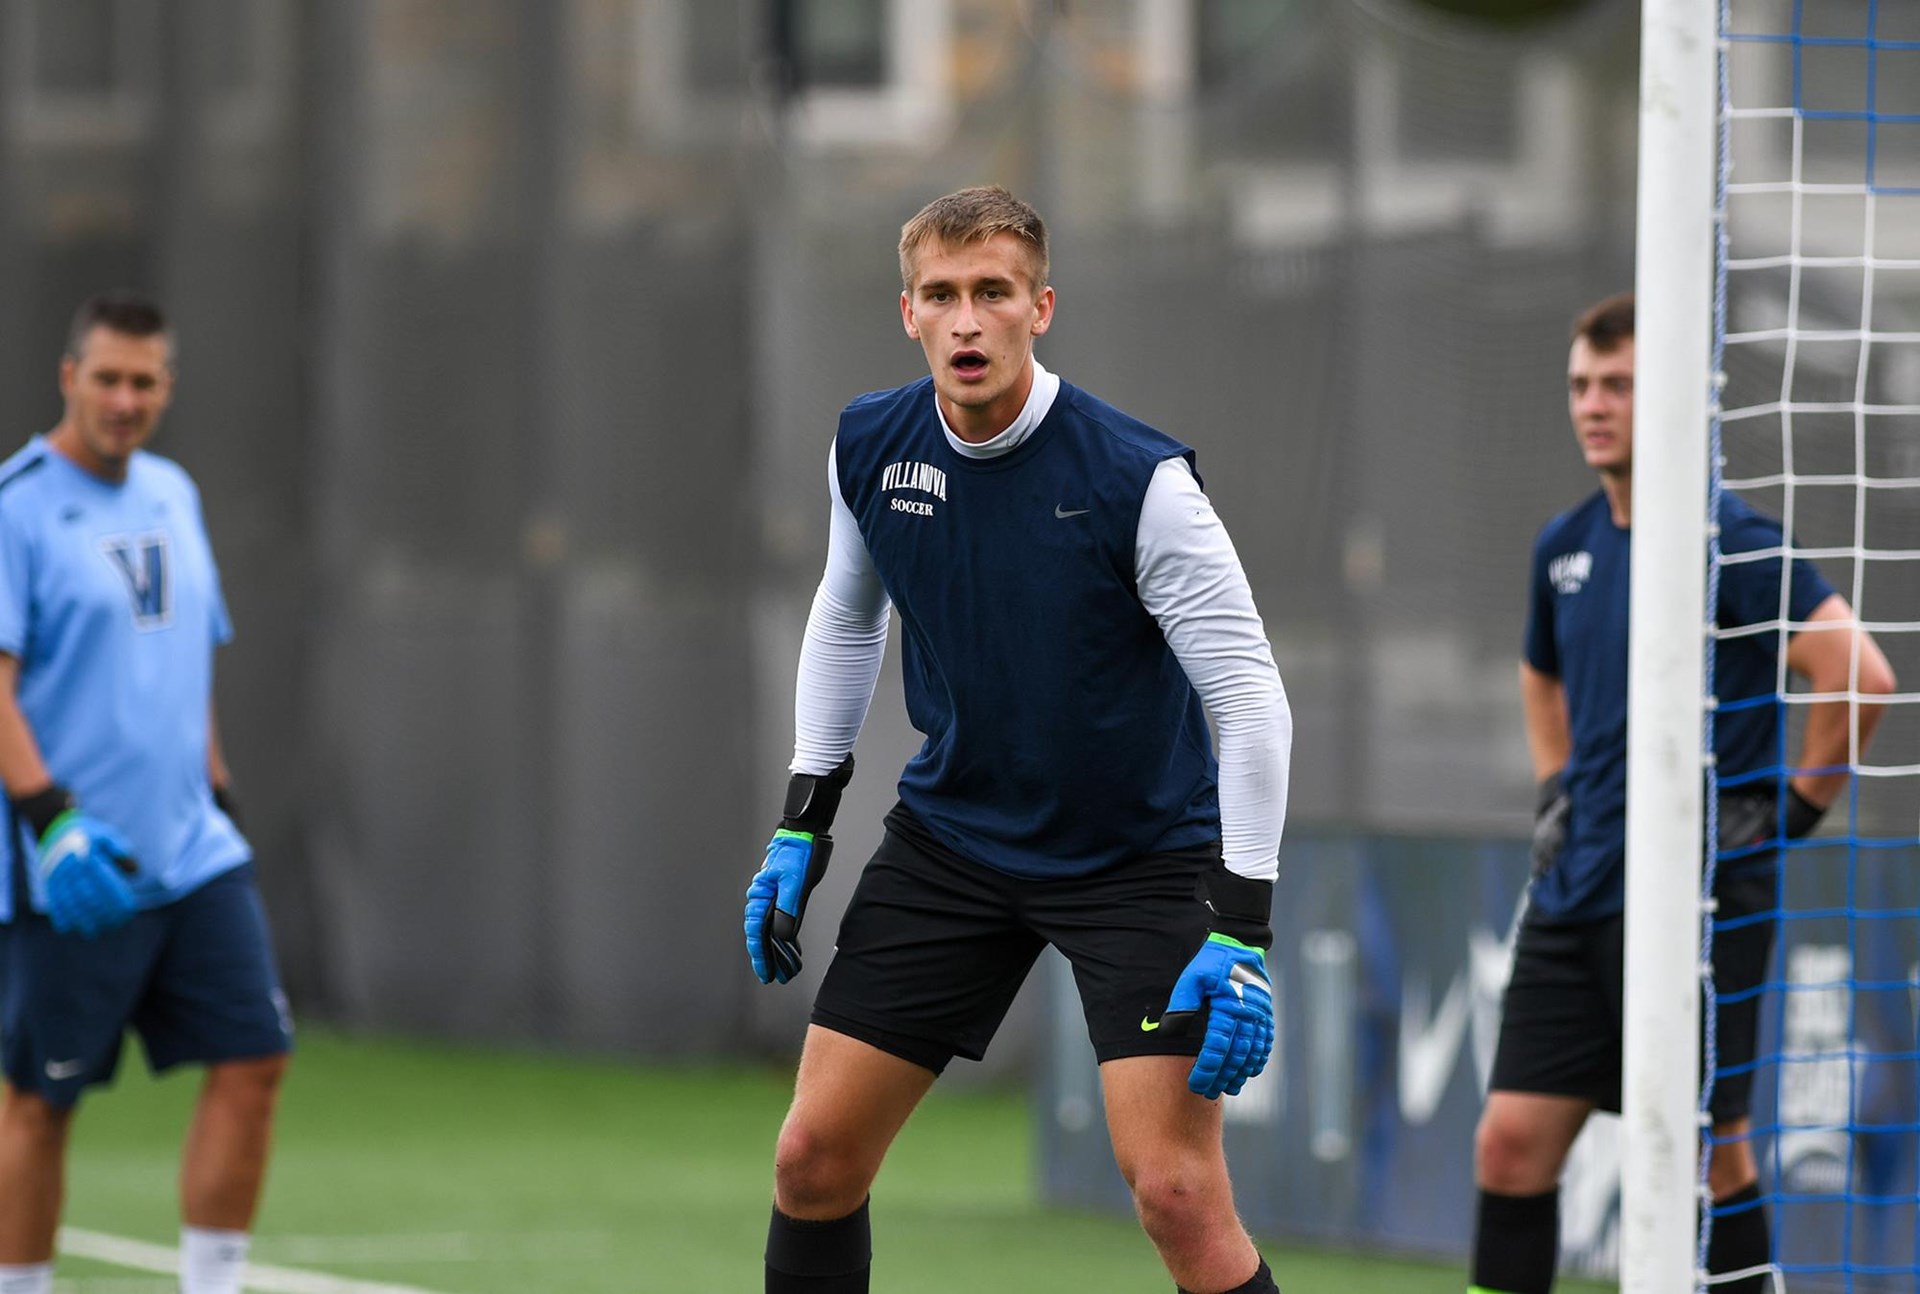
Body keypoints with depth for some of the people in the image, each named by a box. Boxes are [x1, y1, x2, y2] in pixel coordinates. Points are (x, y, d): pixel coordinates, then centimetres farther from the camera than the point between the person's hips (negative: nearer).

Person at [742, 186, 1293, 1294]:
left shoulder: (1139, 480, -22)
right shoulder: (870, 449, -6)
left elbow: (1251, 699, -19)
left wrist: (1241, 932, -23)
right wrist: (805, 821, 12)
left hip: (1140, 857, -5)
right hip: (951, 834, 5)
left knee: (1177, 1193, -18)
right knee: (815, 1158, 2)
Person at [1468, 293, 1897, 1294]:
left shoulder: (1724, 538, -12)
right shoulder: (1565, 546, 12)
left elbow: (1857, 673, -21)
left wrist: (1794, 813, -14)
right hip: (1575, 899, 7)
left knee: (1708, 1155, -2)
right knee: (1512, 1141, 1)